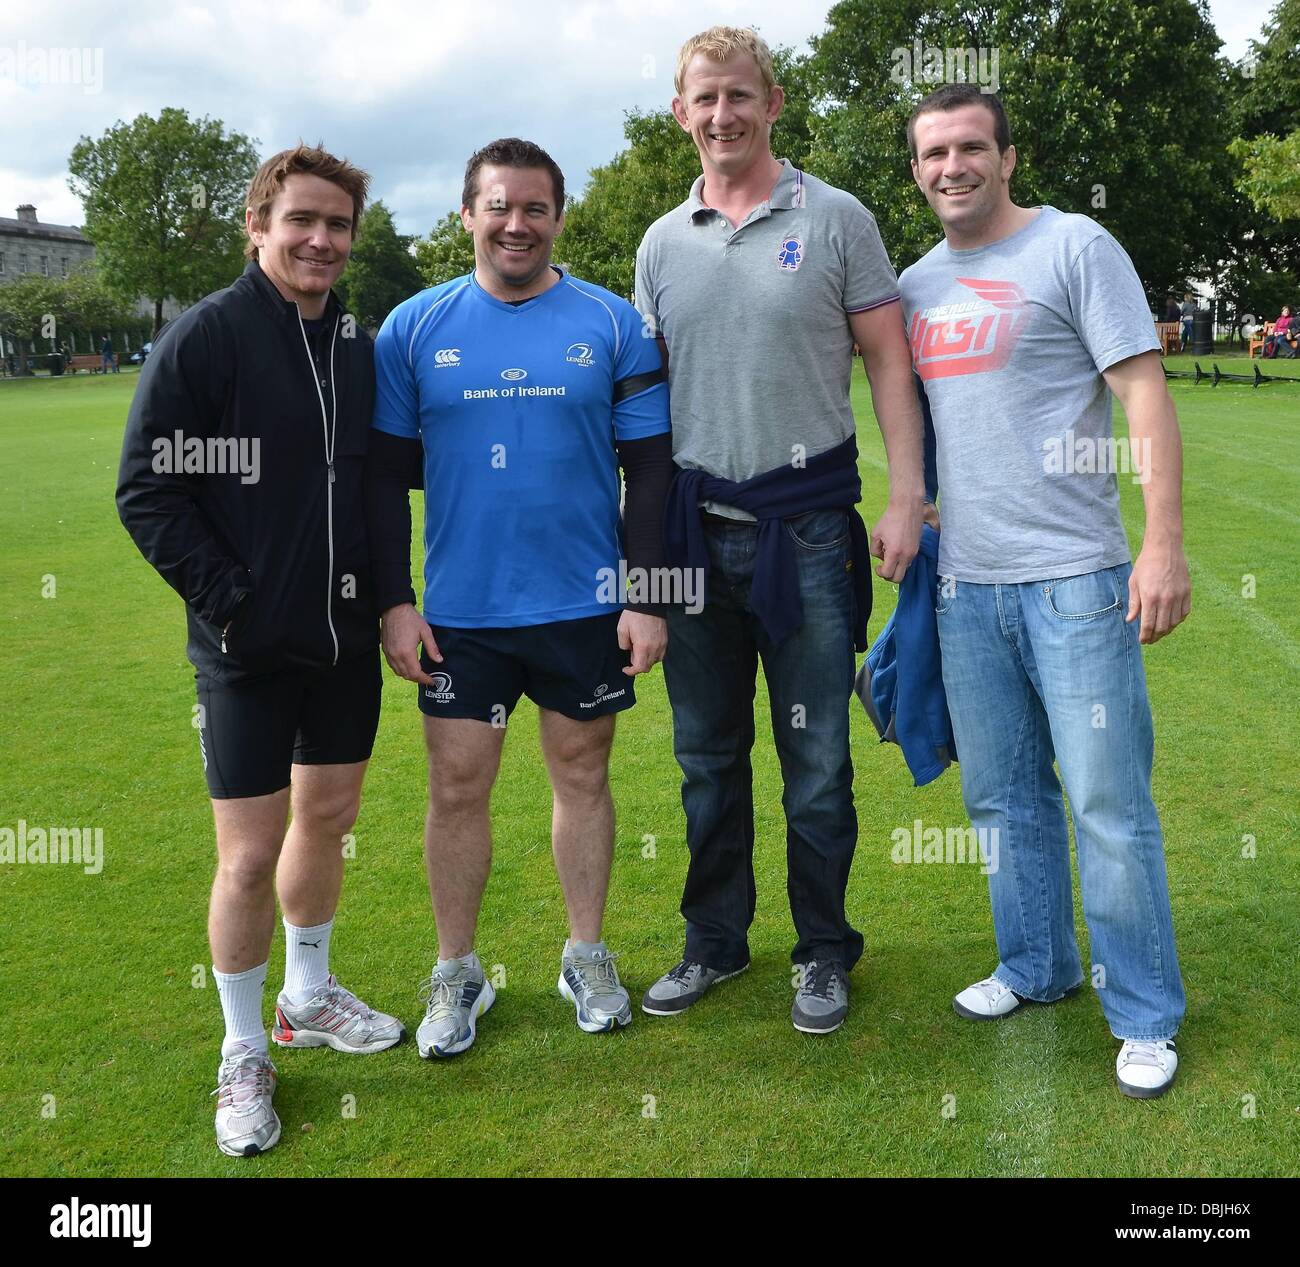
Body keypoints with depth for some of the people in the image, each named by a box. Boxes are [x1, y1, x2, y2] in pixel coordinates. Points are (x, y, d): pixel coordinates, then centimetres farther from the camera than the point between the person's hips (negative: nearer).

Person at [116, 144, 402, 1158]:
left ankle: (308, 998, 39)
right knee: (250, 856, -1)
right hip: (248, 650, -5)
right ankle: (245, 1057, 20)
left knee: (328, 819, 17)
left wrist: (385, 590, 5)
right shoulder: (204, 339, -9)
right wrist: (228, 600, -14)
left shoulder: (359, 346, 8)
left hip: (346, 637, 6)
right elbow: (148, 491, -10)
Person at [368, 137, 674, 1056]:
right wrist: (395, 601, -2)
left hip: (585, 609, 0)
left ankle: (588, 958, 29)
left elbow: (652, 470, 1)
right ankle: (458, 974, 24)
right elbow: (388, 477, 4)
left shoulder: (613, 324, 0)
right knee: (457, 788, 5)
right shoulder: (415, 328, 1)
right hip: (460, 612, 1)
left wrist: (647, 597, -5)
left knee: (583, 775, 12)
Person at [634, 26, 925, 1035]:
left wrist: (906, 497, -9)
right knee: (706, 752, 12)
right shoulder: (663, 243, 11)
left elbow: (889, 361, 0)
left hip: (805, 523, -3)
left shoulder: (835, 219, 1)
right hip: (695, 526, 4)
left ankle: (825, 952, 21)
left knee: (816, 754, 3)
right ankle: (715, 941, 28)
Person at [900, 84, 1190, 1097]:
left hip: (1074, 577, -5)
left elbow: (1145, 394, -10)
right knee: (1004, 799, 14)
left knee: (1109, 804, -1)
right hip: (966, 583, 6)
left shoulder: (1075, 248, -4)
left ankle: (1146, 1018, 14)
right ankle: (1037, 967, 32)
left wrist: (1165, 543, -17)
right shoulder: (916, 284, 13)